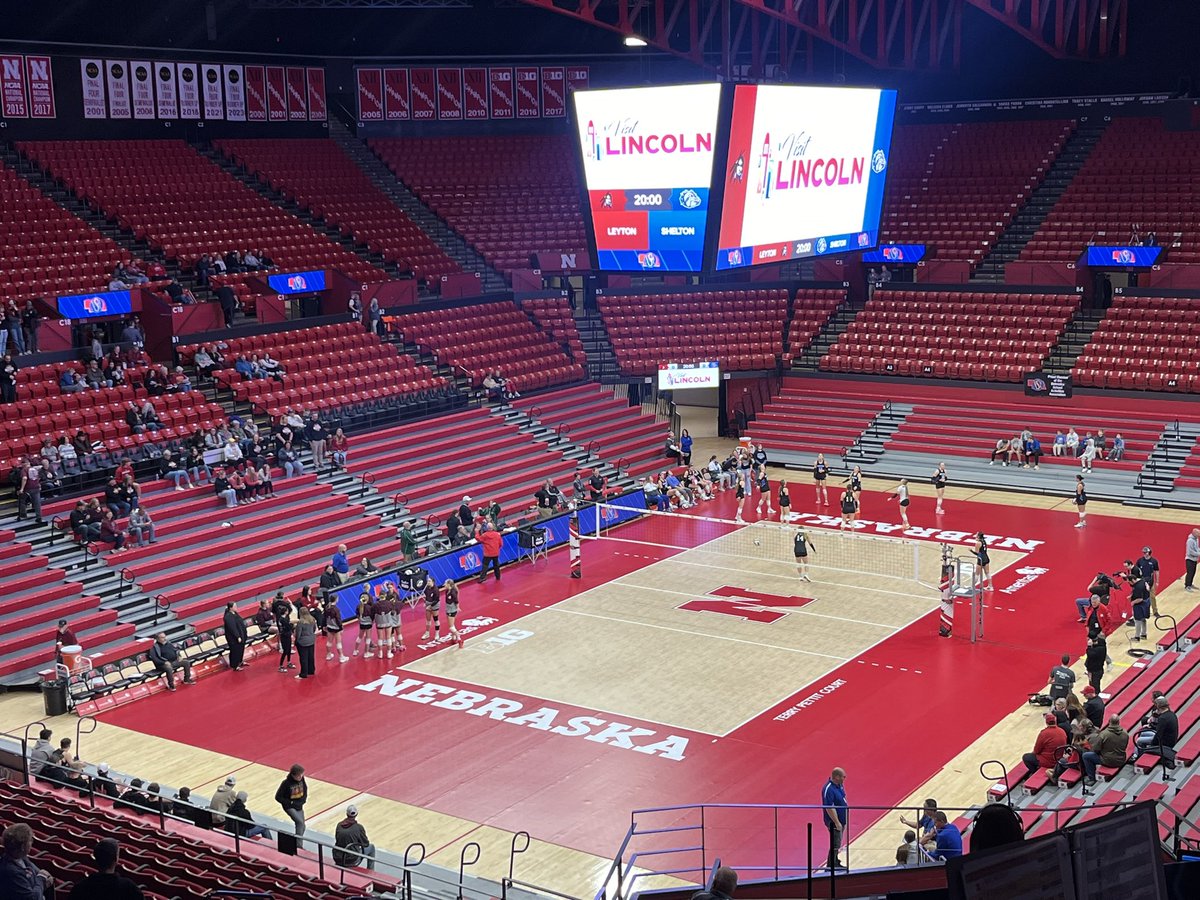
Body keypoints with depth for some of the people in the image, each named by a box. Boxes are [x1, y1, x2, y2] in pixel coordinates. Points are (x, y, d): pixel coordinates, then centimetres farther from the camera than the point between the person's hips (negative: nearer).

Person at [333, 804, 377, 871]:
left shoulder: (339, 825, -1)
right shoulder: (358, 827, -13)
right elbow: (366, 844, -2)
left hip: (337, 860, 5)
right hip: (351, 861, -5)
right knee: (371, 847, 20)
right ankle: (370, 872, 26)